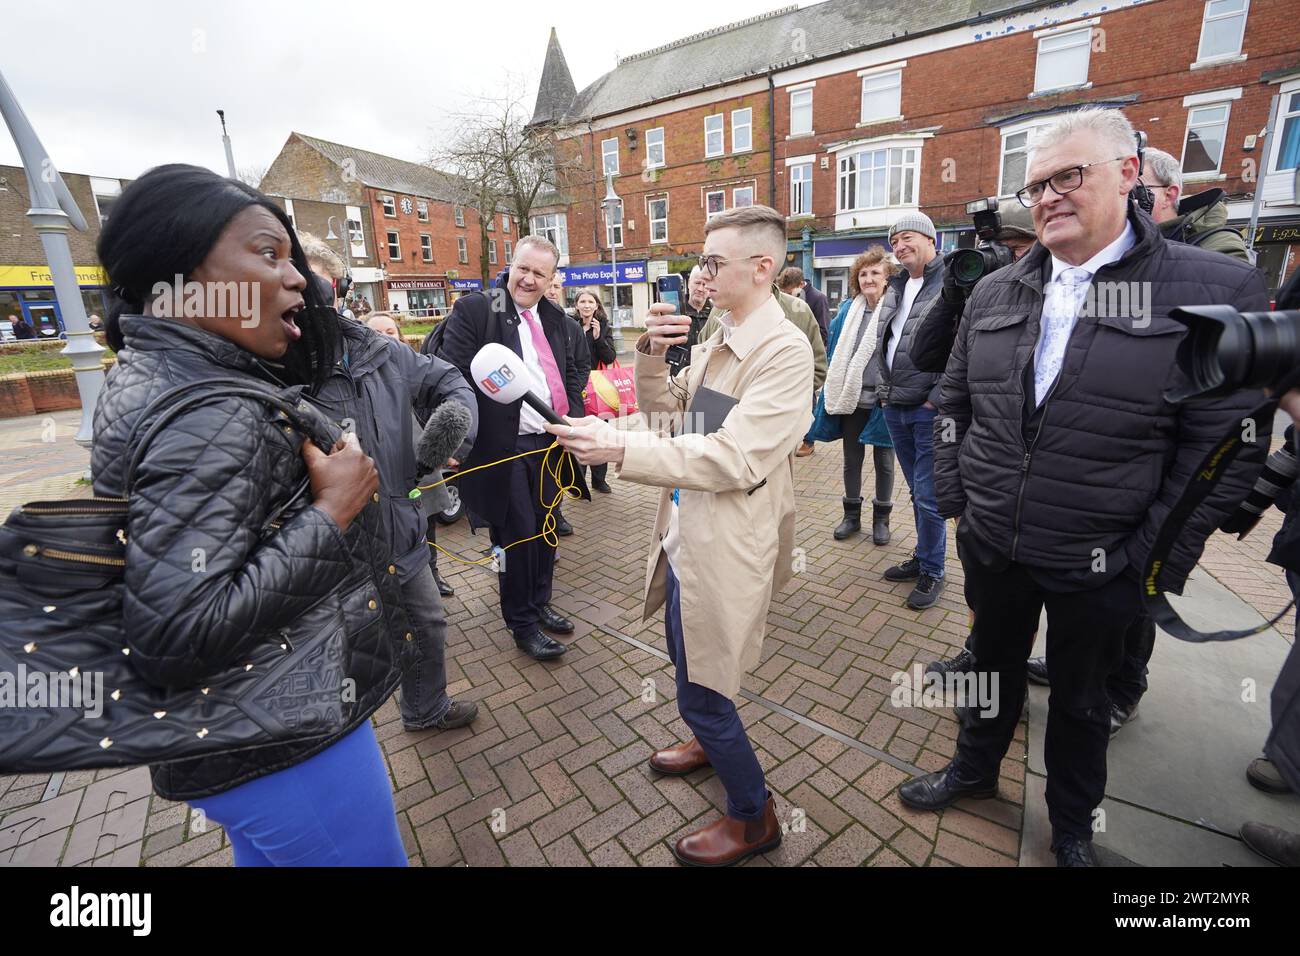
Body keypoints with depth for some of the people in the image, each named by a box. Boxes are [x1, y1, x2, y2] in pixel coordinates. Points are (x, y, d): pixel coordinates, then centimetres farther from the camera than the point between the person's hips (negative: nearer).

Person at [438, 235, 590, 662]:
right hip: (504, 446, -6)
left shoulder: (559, 321, 12)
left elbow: (571, 376, 18)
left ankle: (540, 603, 36)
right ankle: (522, 624, 22)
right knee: (517, 535, 4)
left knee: (545, 530, 16)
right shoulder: (474, 310, -7)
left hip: (550, 443, 6)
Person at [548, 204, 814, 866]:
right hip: (685, 535, 8)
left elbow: (731, 459, -27)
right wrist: (652, 354, -4)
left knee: (698, 693, 6)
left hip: (727, 545, -8)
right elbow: (664, 406, 14)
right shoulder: (718, 338, 6)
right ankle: (712, 744, 56)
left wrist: (619, 448, -31)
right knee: (686, 662, 26)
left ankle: (754, 817, 33)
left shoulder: (784, 351, -19)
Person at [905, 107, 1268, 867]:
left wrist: (1156, 558, -11)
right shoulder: (994, 293, 1)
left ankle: (1073, 821, 47)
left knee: (1082, 699, 20)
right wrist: (954, 498, 2)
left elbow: (1226, 445, -10)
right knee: (995, 666, 23)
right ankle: (976, 768, 49)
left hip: (1099, 566, -2)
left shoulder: (1217, 290, -10)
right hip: (990, 546, 3)